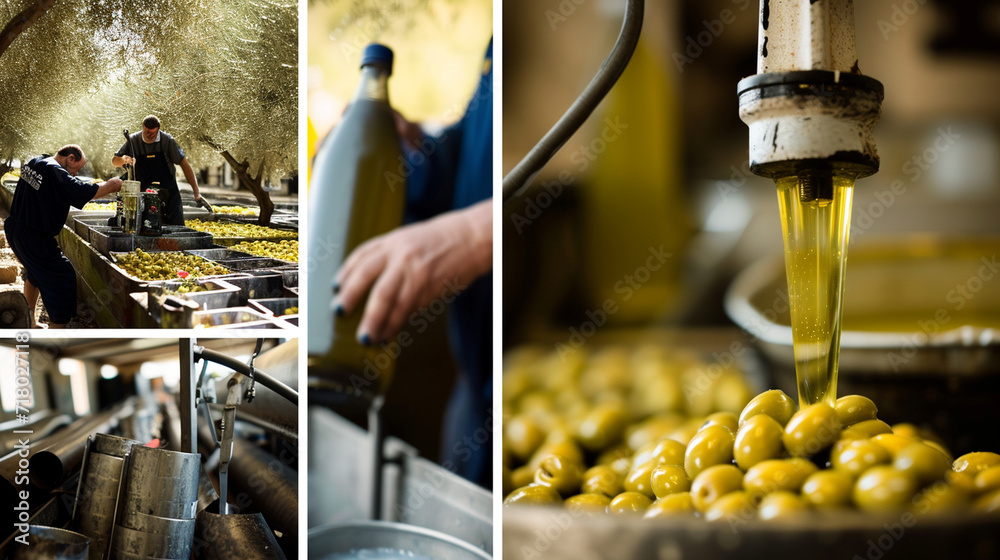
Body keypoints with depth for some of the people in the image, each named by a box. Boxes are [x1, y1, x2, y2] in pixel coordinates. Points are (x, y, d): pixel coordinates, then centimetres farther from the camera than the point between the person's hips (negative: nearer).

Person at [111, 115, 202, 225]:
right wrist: (123, 159, -17)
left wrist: (196, 192, -10)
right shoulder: (133, 140, -1)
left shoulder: (167, 140, -6)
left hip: (169, 193, -1)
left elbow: (184, 165, -4)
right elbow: (114, 161, 9)